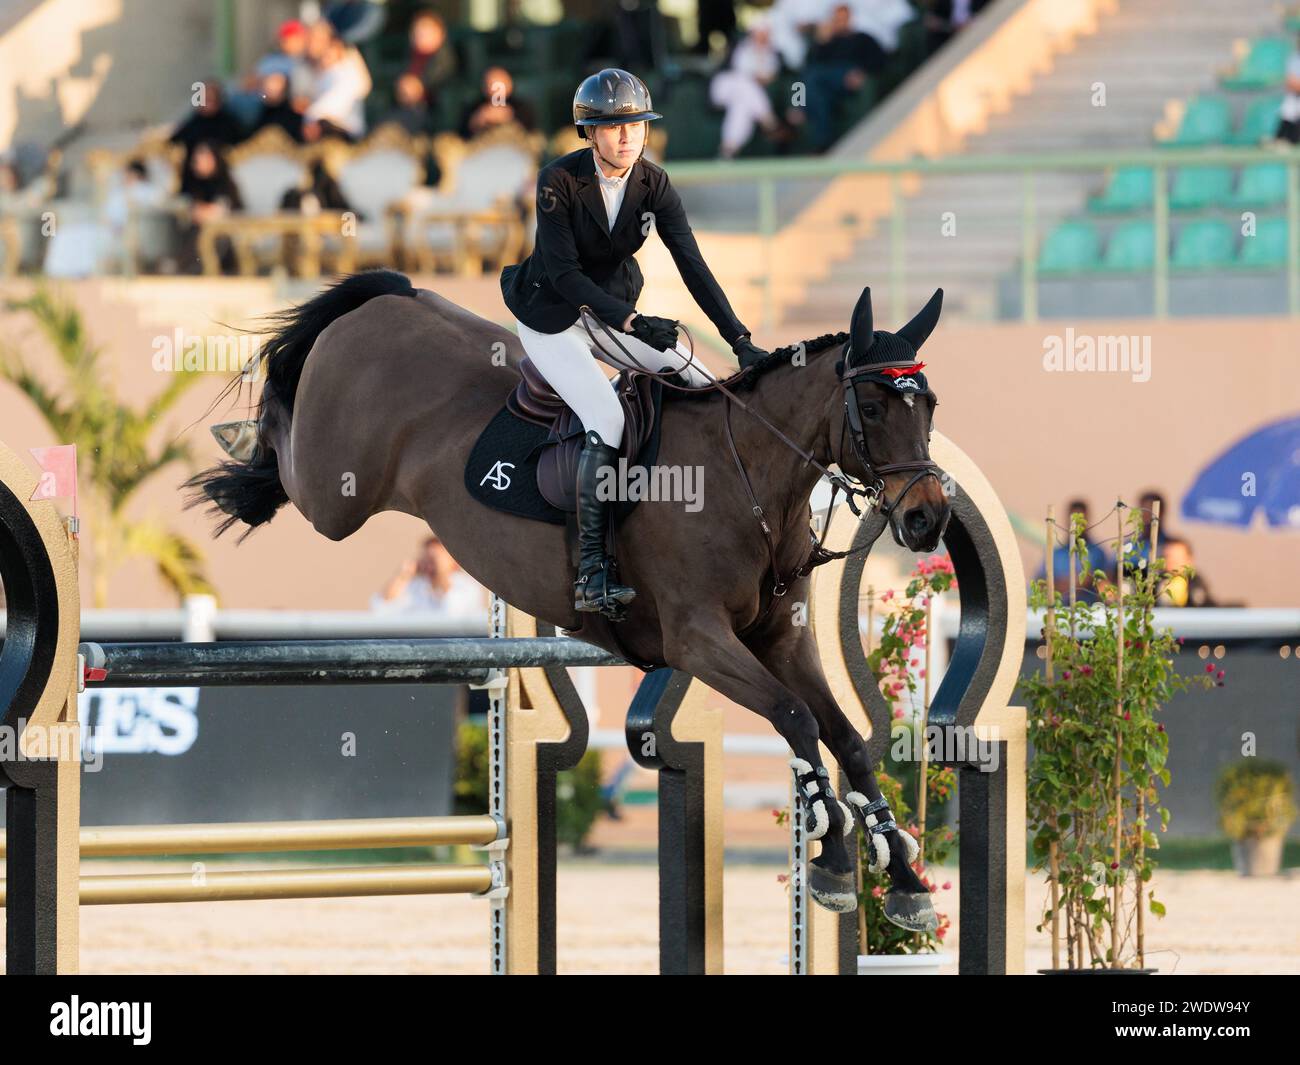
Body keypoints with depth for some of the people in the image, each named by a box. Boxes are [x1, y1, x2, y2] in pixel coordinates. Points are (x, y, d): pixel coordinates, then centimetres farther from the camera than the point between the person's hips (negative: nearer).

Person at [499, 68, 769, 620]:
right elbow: (564, 273, -24)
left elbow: (692, 264, -13)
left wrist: (740, 340, -22)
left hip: (618, 313, 6)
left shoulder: (653, 185, -9)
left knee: (703, 388, -7)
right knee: (606, 420, -25)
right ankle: (591, 574, -24)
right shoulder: (559, 181, -22)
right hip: (553, 319, -6)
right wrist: (632, 322, -34)